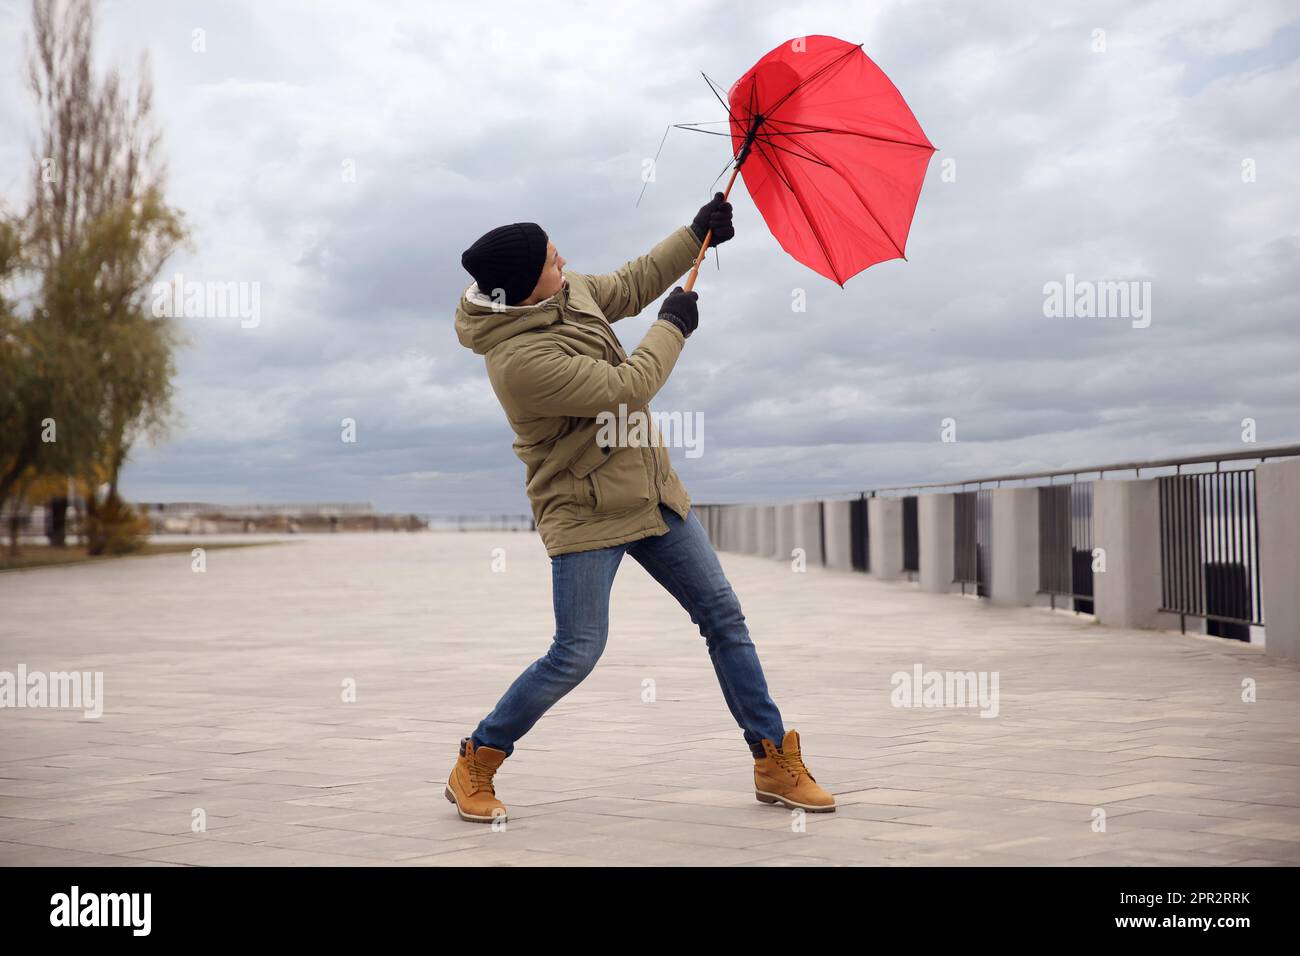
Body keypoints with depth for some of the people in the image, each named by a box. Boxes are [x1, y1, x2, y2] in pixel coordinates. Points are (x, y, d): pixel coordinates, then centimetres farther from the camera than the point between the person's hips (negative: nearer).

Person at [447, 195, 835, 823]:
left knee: (724, 617, 8)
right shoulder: (519, 358, -27)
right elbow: (626, 389, -25)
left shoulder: (568, 291, 0)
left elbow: (628, 286, 21)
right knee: (577, 653, -8)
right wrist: (673, 327, -10)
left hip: (651, 493, 9)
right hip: (585, 511, -9)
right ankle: (473, 767, 12)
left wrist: (696, 234, 17)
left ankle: (775, 763, 17)